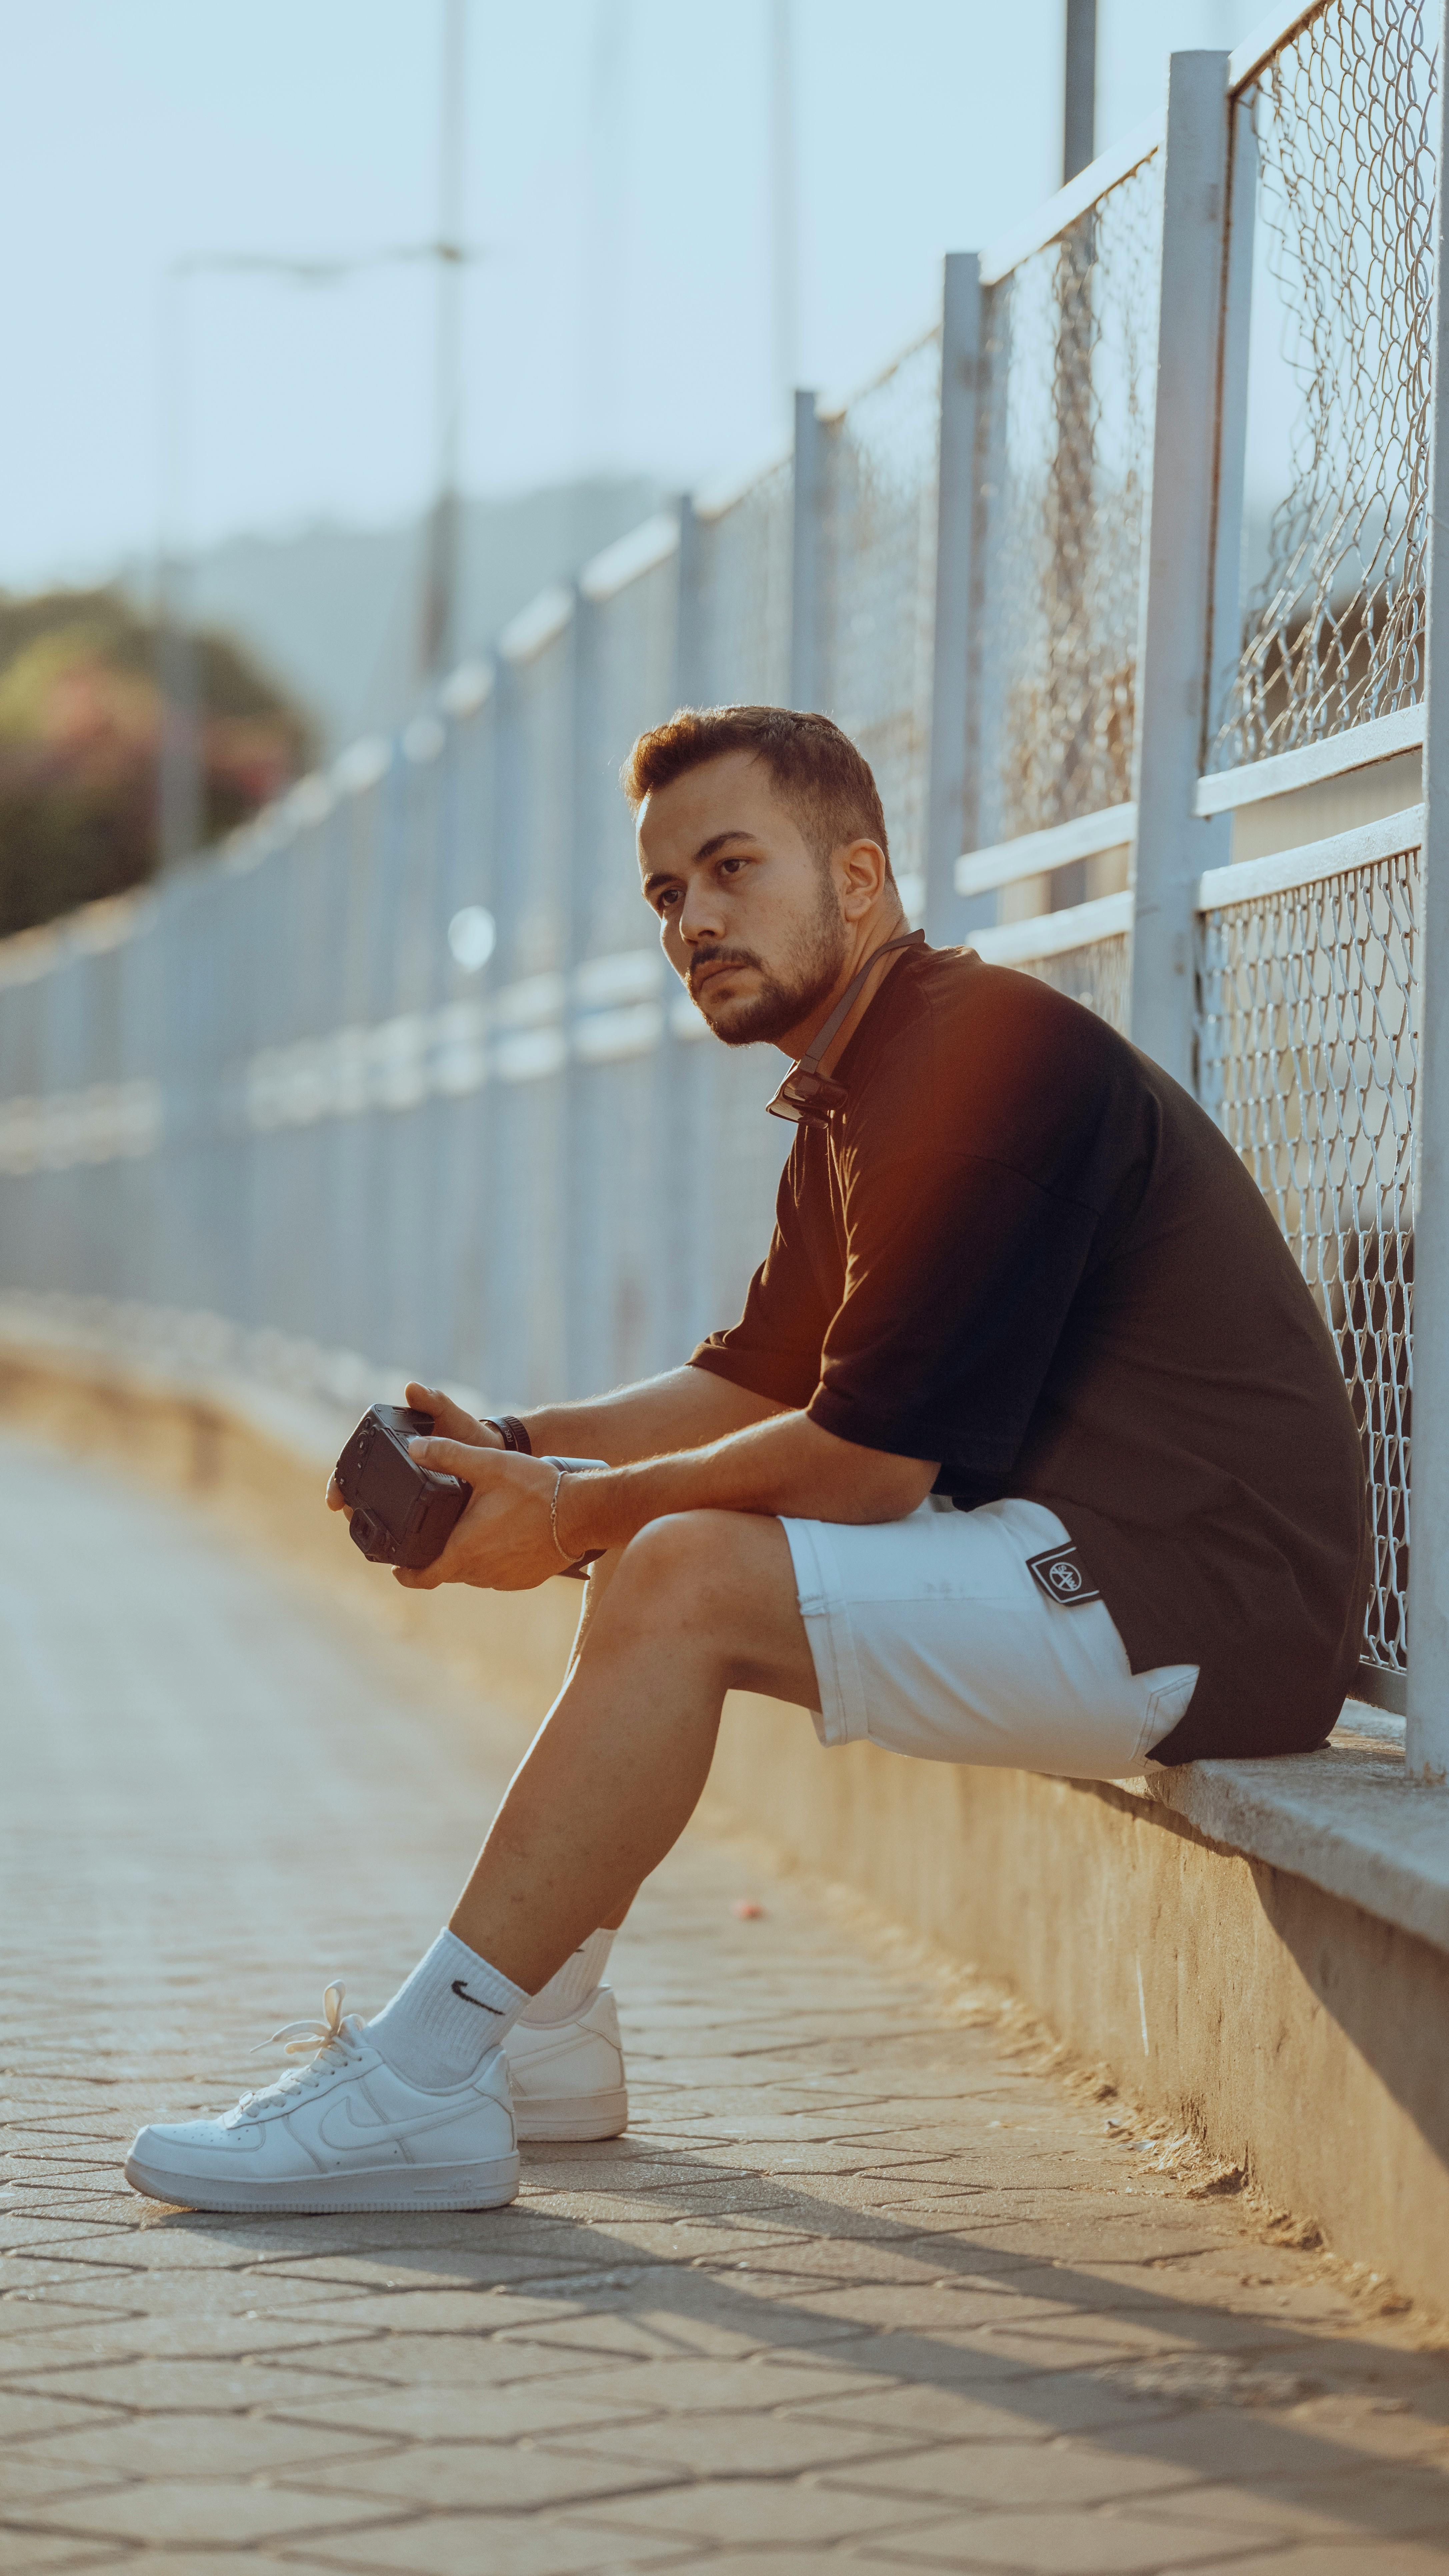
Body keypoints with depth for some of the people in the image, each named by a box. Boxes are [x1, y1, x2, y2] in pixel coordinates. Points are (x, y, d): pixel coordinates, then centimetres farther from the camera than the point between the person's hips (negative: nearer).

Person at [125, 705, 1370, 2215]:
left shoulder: (982, 1054, -17)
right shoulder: (856, 1099, 17)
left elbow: (868, 1458, -19)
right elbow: (751, 1386, 22)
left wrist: (578, 1515, -9)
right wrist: (518, 1452, 5)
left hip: (1203, 1605, -11)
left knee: (687, 1579, -22)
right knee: (665, 1545, 17)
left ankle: (422, 2084, -20)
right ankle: (539, 2033, 16)